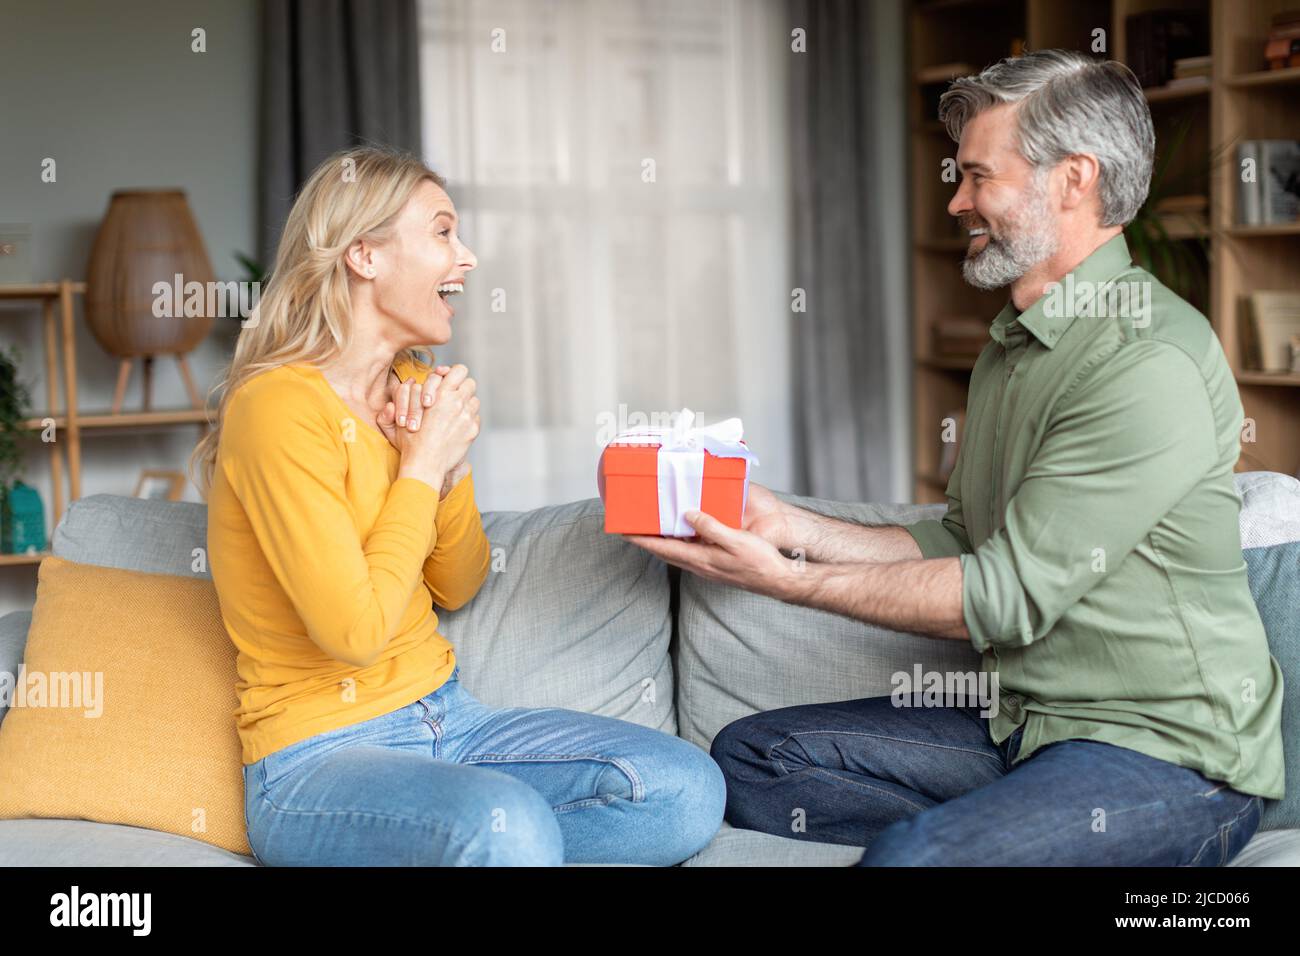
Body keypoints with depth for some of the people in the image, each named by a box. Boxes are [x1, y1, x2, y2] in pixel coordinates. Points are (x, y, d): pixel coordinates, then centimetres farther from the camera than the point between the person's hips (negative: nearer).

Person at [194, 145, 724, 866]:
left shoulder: (411, 386, 9)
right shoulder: (279, 407, -17)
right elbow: (355, 630, -22)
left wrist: (453, 467, -4)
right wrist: (422, 464, -13)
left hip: (445, 718, 8)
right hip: (319, 750, -8)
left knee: (689, 789, -11)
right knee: (509, 824, -39)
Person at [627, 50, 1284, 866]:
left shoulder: (1152, 363, -19)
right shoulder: (1014, 344, 14)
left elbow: (1007, 595, -20)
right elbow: (961, 547, 16)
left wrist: (788, 581, -15)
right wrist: (791, 526, 6)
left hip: (1173, 758, -9)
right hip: (1020, 724, 10)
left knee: (912, 855, -33)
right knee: (751, 756, 3)